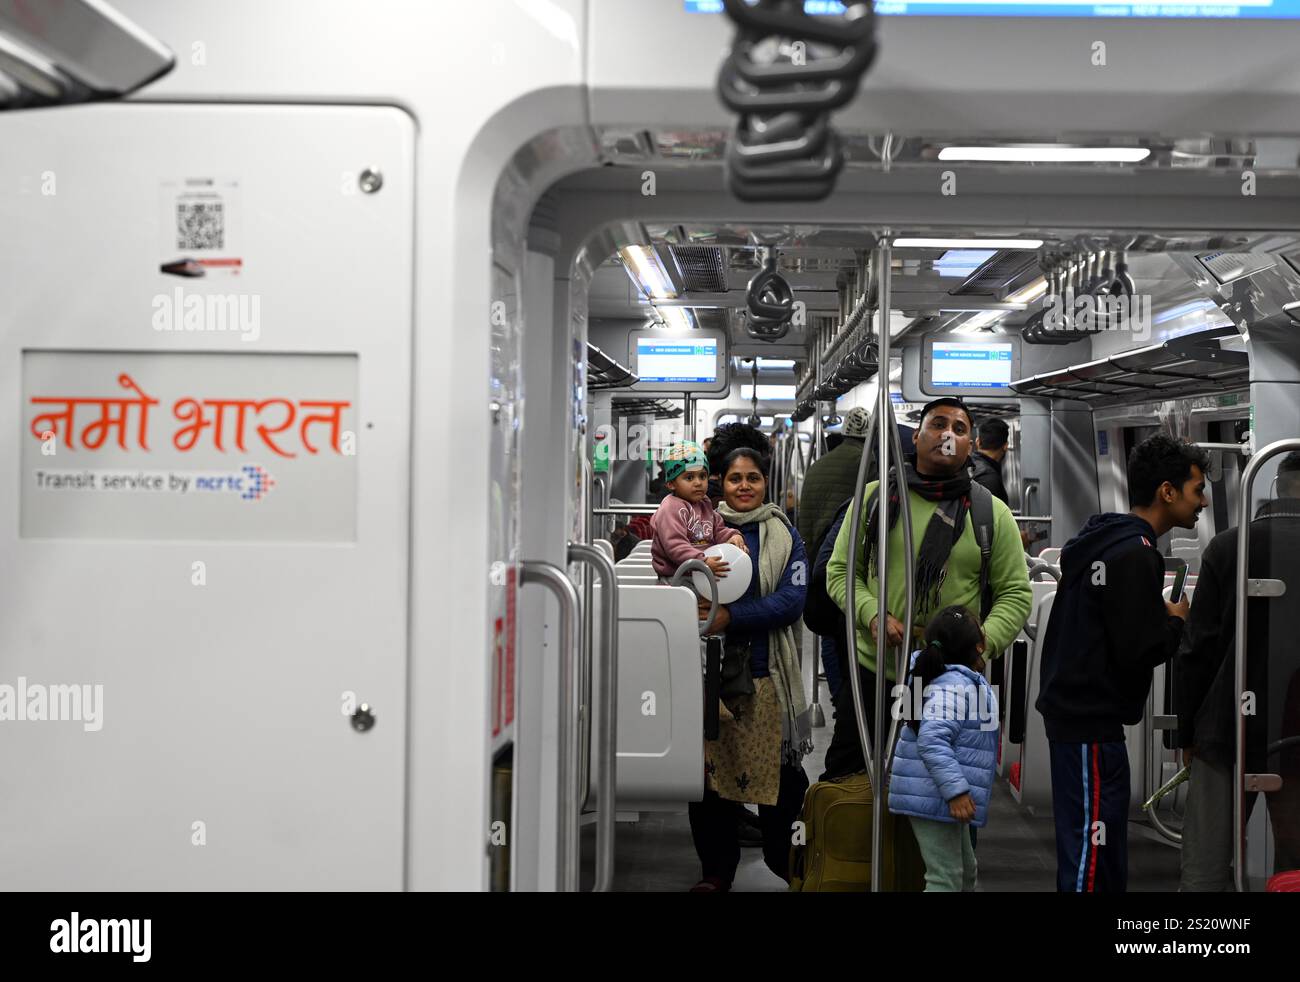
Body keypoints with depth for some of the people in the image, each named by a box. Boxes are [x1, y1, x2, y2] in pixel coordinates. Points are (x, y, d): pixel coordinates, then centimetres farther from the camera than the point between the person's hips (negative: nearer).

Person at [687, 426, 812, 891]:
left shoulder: (785, 534, 5)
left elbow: (791, 600, -6)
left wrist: (729, 618, -18)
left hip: (766, 672, 0)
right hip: (710, 667, 1)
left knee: (776, 770, 3)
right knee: (709, 767, 3)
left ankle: (785, 860, 25)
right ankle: (716, 868, 18)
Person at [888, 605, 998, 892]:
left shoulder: (958, 681, 12)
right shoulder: (952, 686, -21)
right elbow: (932, 740, -30)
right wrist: (956, 790, -32)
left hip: (945, 800, 11)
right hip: (935, 800, -11)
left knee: (966, 871, 23)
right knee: (946, 879, -9)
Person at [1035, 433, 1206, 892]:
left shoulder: (1104, 541, 13)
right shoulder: (1134, 555, -17)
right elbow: (1139, 651, -22)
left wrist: (1159, 612, 9)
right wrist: (1176, 621, -4)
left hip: (1075, 712, 10)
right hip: (1092, 721, -10)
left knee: (1095, 854, 16)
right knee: (1093, 864, -7)